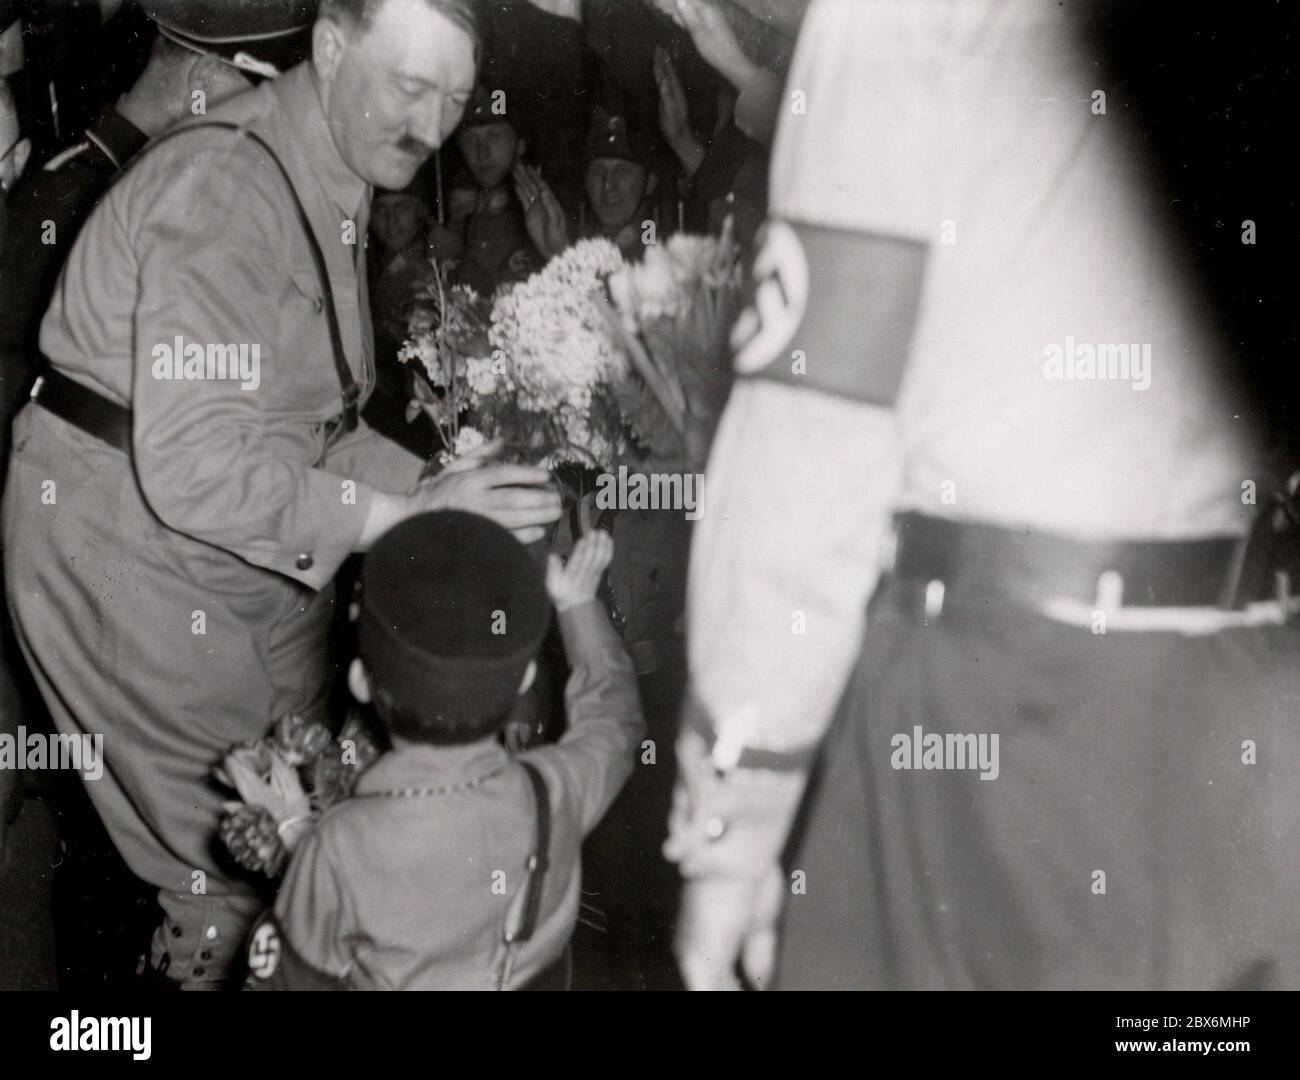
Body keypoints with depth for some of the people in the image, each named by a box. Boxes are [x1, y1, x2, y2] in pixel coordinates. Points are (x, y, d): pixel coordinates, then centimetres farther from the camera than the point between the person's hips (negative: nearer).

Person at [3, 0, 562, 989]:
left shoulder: (334, 181, 5)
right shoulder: (226, 190, -25)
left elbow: (304, 418, 7)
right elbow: (195, 469, -30)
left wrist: (438, 489, -6)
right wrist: (404, 516, -29)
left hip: (255, 550, 9)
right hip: (132, 549, -9)